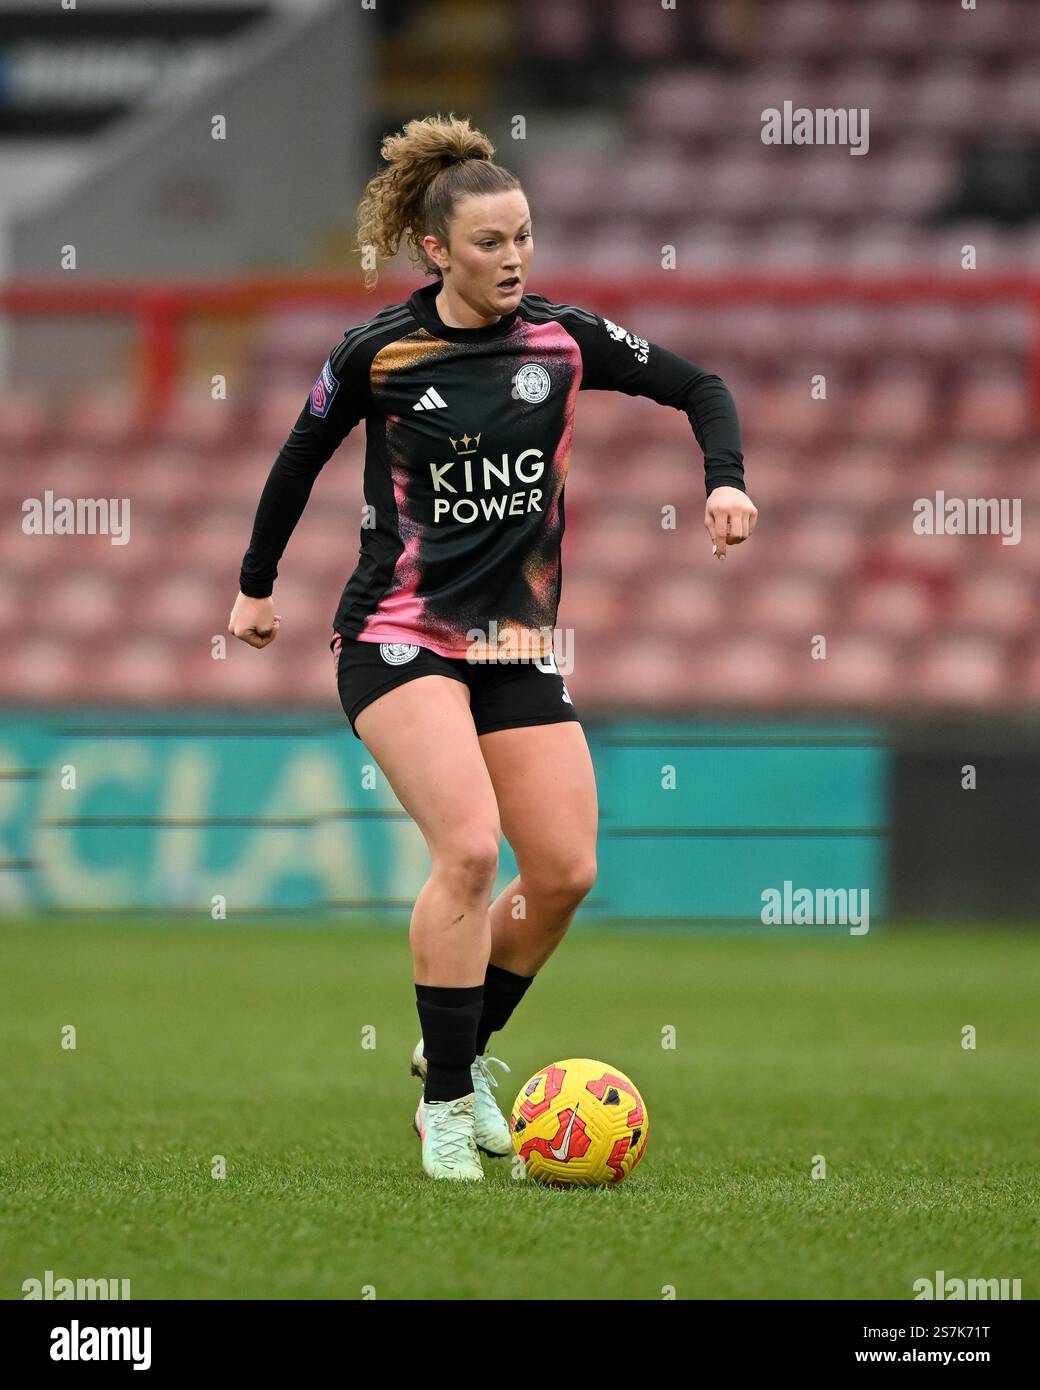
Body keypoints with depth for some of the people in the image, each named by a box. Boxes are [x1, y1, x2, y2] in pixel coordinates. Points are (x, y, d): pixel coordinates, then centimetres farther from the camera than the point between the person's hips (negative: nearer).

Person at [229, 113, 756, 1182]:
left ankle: (462, 1050, 22)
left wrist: (726, 481, -7)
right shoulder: (380, 351, -5)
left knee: (566, 870, -2)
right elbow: (302, 454, 11)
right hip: (398, 640, -4)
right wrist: (256, 588, 19)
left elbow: (698, 388, 12)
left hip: (516, 643, 4)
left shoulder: (563, 338, 1)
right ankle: (446, 1101, -11)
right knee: (469, 846, -22)